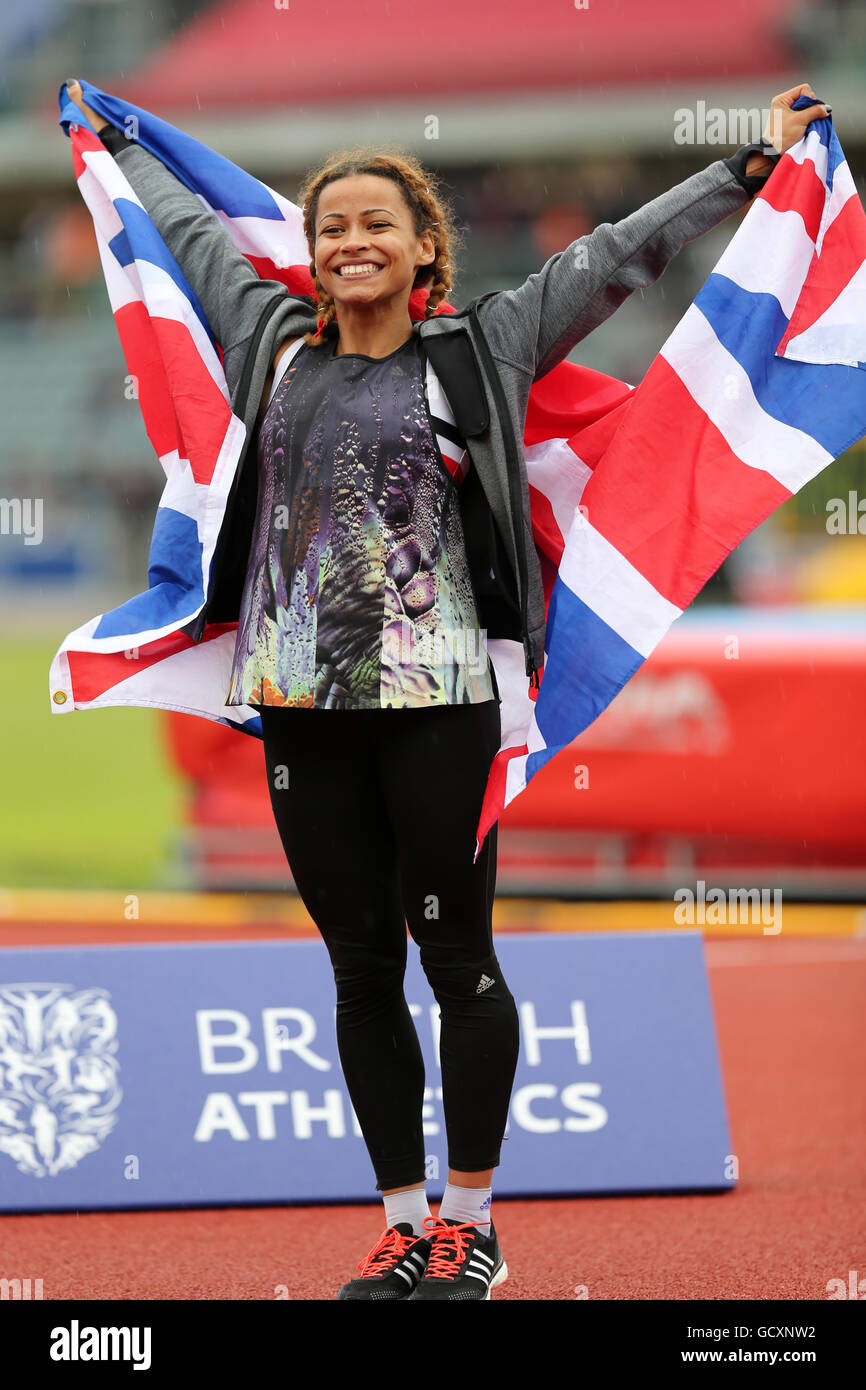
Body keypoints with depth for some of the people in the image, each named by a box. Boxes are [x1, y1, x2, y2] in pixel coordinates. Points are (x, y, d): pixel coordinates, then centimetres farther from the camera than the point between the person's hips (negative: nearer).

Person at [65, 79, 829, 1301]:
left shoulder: (481, 352, 2)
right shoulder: (278, 343, 10)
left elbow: (616, 257, 5)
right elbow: (189, 230, 26)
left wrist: (754, 168, 7)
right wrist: (113, 141, 39)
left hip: (440, 704, -3)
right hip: (301, 705, 3)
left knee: (455, 956, 1)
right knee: (361, 968, 7)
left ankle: (471, 1225, 10)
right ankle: (404, 1224, 14)